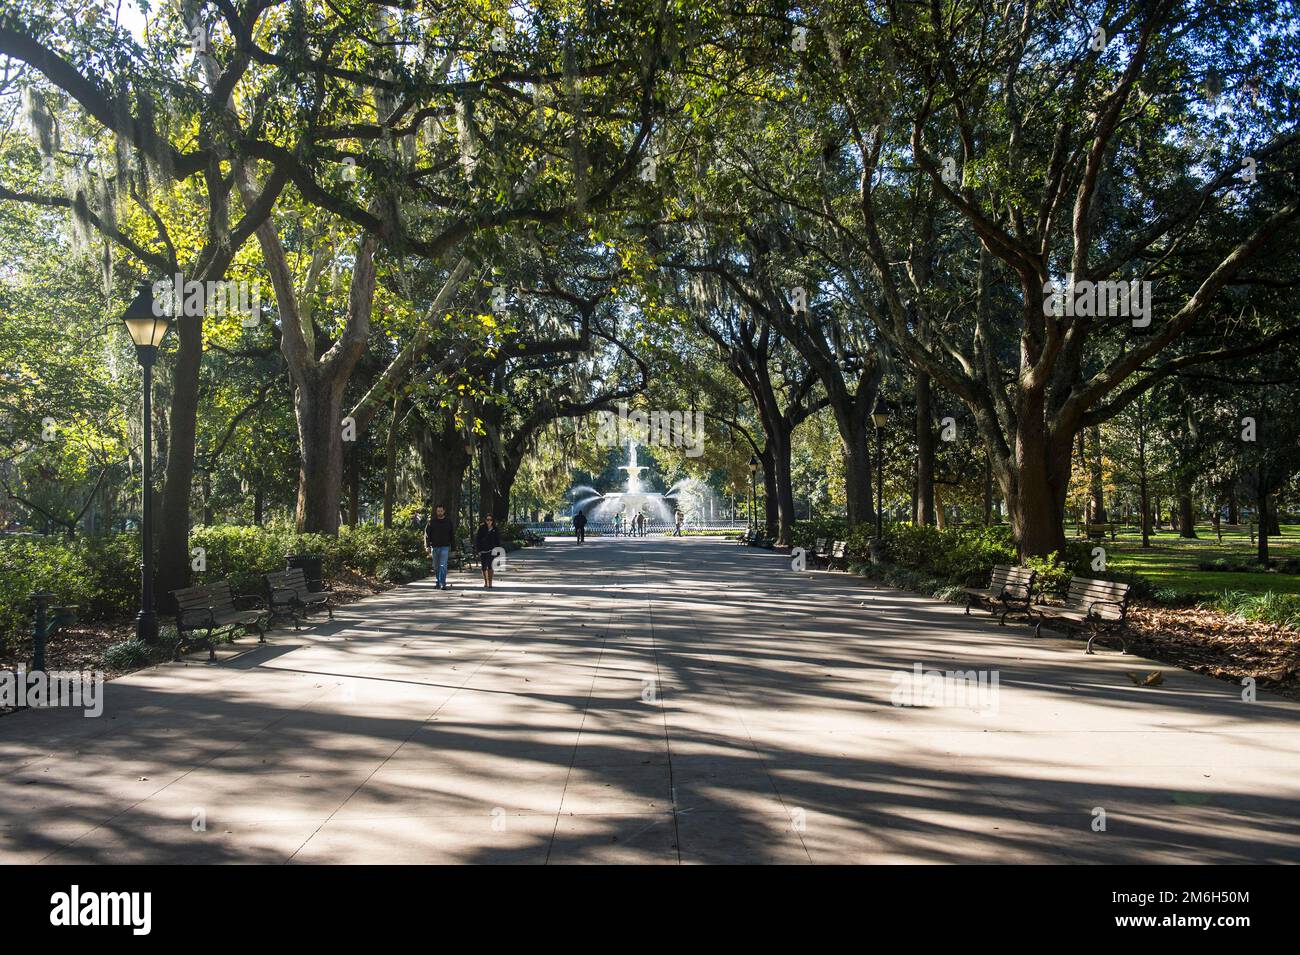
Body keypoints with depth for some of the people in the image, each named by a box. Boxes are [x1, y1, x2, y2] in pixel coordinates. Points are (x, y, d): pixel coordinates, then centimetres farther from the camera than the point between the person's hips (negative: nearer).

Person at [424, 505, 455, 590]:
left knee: (443, 566, -12)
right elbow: (427, 534, 3)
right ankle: (439, 582, 26)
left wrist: (452, 547, 7)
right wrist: (427, 546, -6)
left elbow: (452, 535, 11)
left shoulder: (448, 521, 5)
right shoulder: (432, 521, 3)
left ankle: (442, 584, -17)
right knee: (436, 567, 11)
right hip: (434, 547, 2)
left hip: (445, 547, -1)